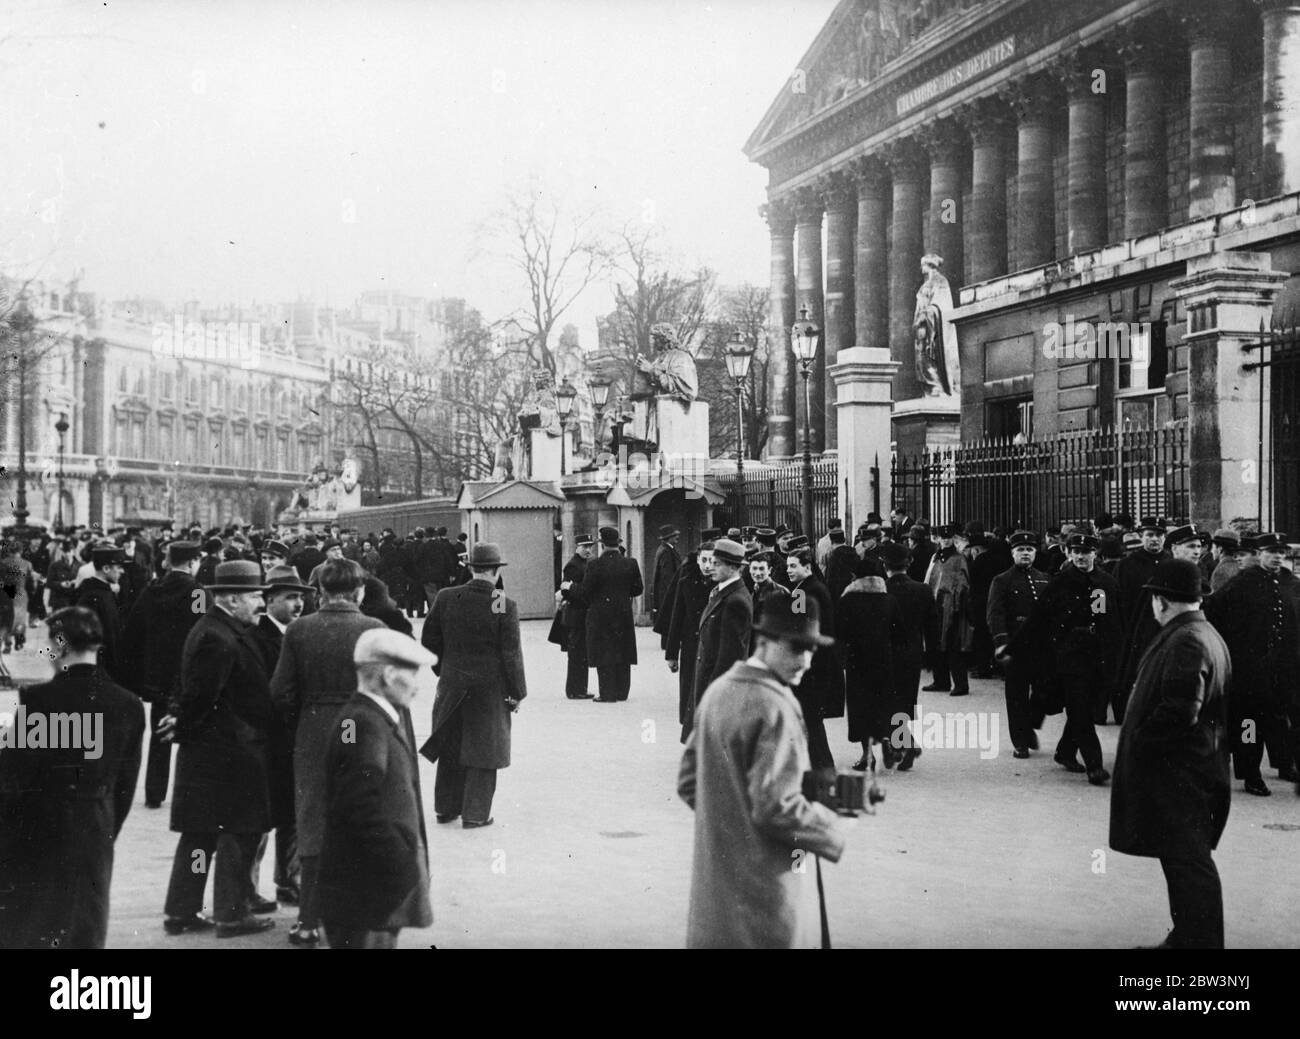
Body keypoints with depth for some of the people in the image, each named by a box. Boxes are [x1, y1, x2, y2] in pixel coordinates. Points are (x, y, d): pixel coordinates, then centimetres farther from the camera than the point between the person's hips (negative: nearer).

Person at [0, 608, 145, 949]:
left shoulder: (39, 699, -16)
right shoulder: (128, 706, -2)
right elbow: (125, 786, 5)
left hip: (35, 835, -3)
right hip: (94, 840, 4)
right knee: (85, 935, 11)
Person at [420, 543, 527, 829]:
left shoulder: (446, 598, -4)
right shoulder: (505, 606, -14)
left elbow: (429, 641, 3)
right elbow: (511, 654, -12)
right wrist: (517, 693, -3)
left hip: (452, 685, 4)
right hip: (490, 688, -3)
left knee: (451, 748, 17)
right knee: (483, 751, 7)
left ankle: (446, 808, 27)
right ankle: (474, 813, 9)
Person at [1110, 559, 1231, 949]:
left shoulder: (1185, 643, -20)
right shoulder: (1207, 635, 13)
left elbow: (1179, 712, -28)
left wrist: (1139, 740, -15)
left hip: (1179, 771, -10)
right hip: (1193, 767, 10)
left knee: (1189, 863, -6)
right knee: (1186, 860, 17)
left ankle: (1199, 941, -2)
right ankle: (1186, 938, 26)